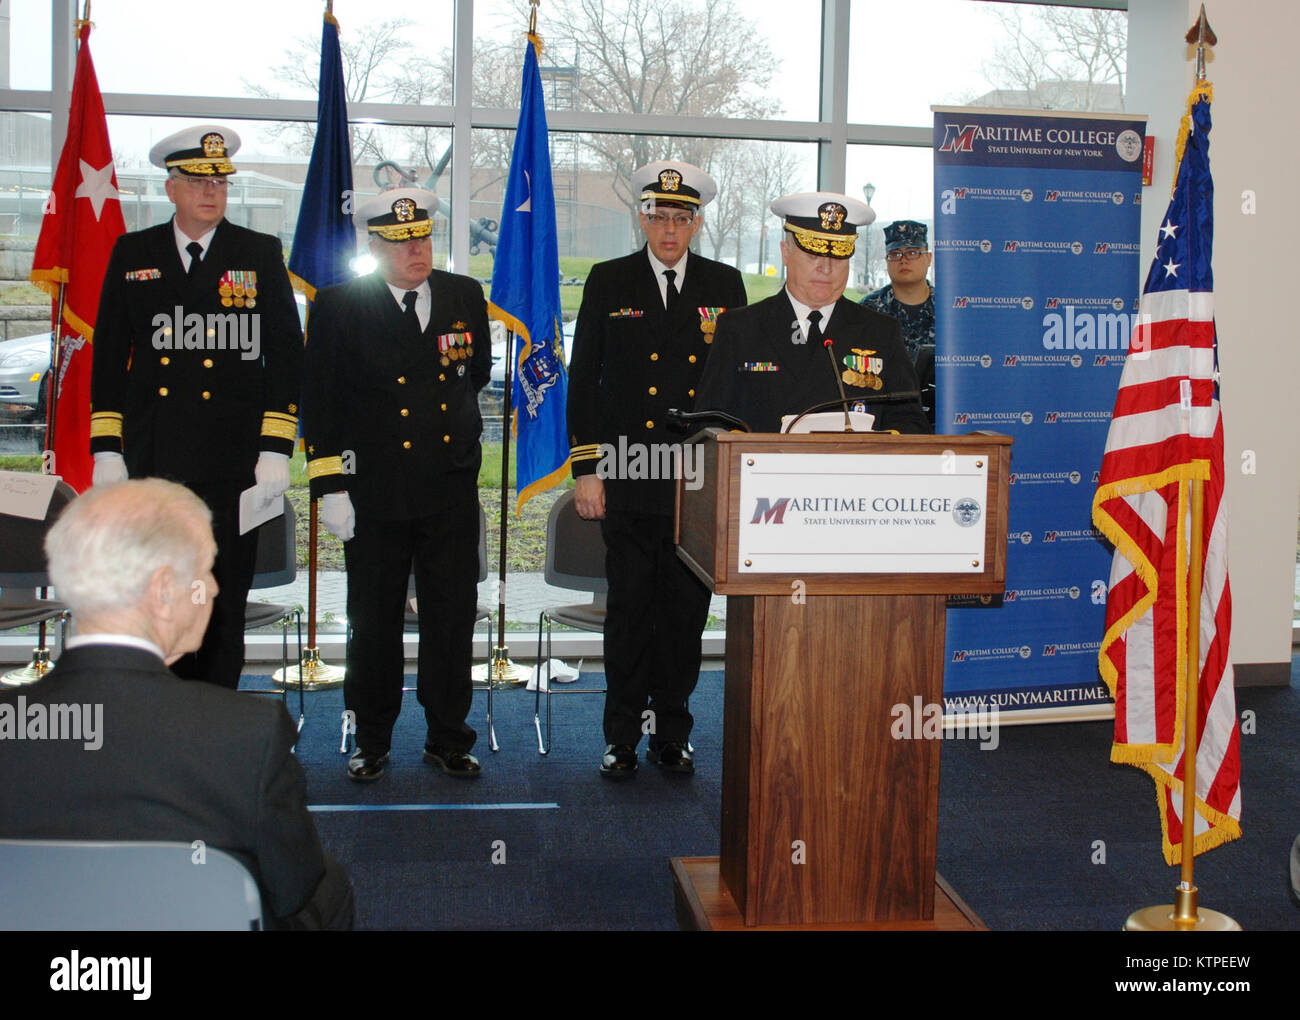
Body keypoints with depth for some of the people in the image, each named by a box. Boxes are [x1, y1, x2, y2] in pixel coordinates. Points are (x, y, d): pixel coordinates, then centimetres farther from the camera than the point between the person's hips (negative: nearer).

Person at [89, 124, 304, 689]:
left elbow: (286, 356, 3)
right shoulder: (132, 254, 10)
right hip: (152, 463, 2)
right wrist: (106, 449, 3)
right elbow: (108, 354, 10)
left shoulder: (261, 254, 6)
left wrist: (275, 450, -5)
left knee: (224, 607, 3)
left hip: (232, 464, -1)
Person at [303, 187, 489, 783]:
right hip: (376, 489, -2)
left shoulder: (465, 297, 5)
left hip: (452, 490, 2)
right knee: (373, 622, 7)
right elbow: (319, 403, -3)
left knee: (452, 619, 6)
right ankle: (371, 742, 22)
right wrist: (329, 487, -8)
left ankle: (448, 739, 20)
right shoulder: (339, 308, -3)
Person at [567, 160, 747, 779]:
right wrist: (585, 468, -3)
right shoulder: (608, 282, 6)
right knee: (629, 607, 3)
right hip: (628, 478, -1)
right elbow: (583, 380, 4)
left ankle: (672, 733, 19)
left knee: (687, 608, 6)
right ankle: (622, 736, 15)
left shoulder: (725, 285, 9)